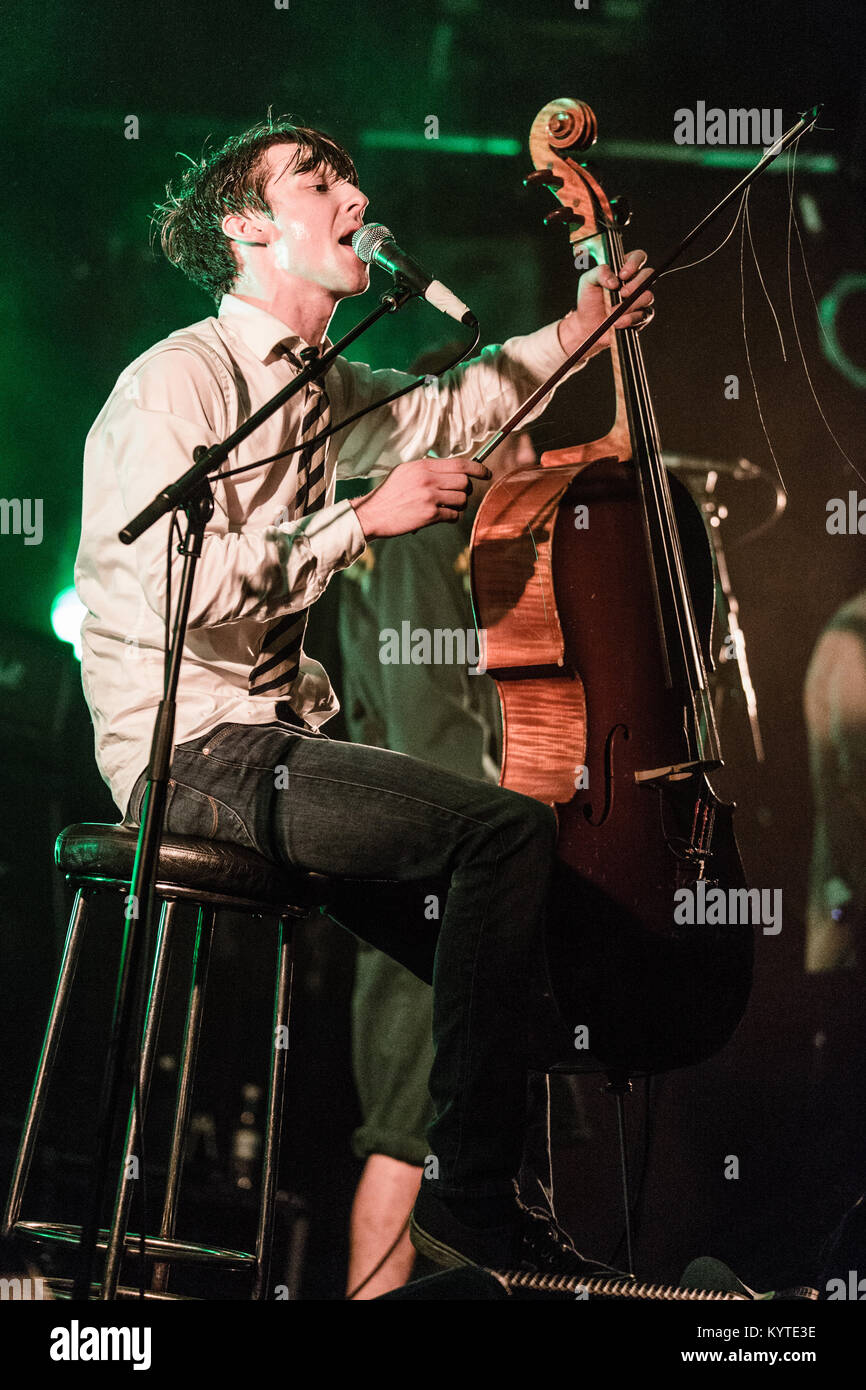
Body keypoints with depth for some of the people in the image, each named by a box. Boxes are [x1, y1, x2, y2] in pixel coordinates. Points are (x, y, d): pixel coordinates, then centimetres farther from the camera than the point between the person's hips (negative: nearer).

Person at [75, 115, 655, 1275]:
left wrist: (575, 332, 25)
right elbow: (190, 585, -23)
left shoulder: (316, 389, 16)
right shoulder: (178, 380, -11)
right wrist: (368, 519, -18)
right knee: (508, 829, -22)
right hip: (193, 755, -10)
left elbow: (445, 410, 34)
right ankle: (470, 1203, -17)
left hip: (276, 741, 10)